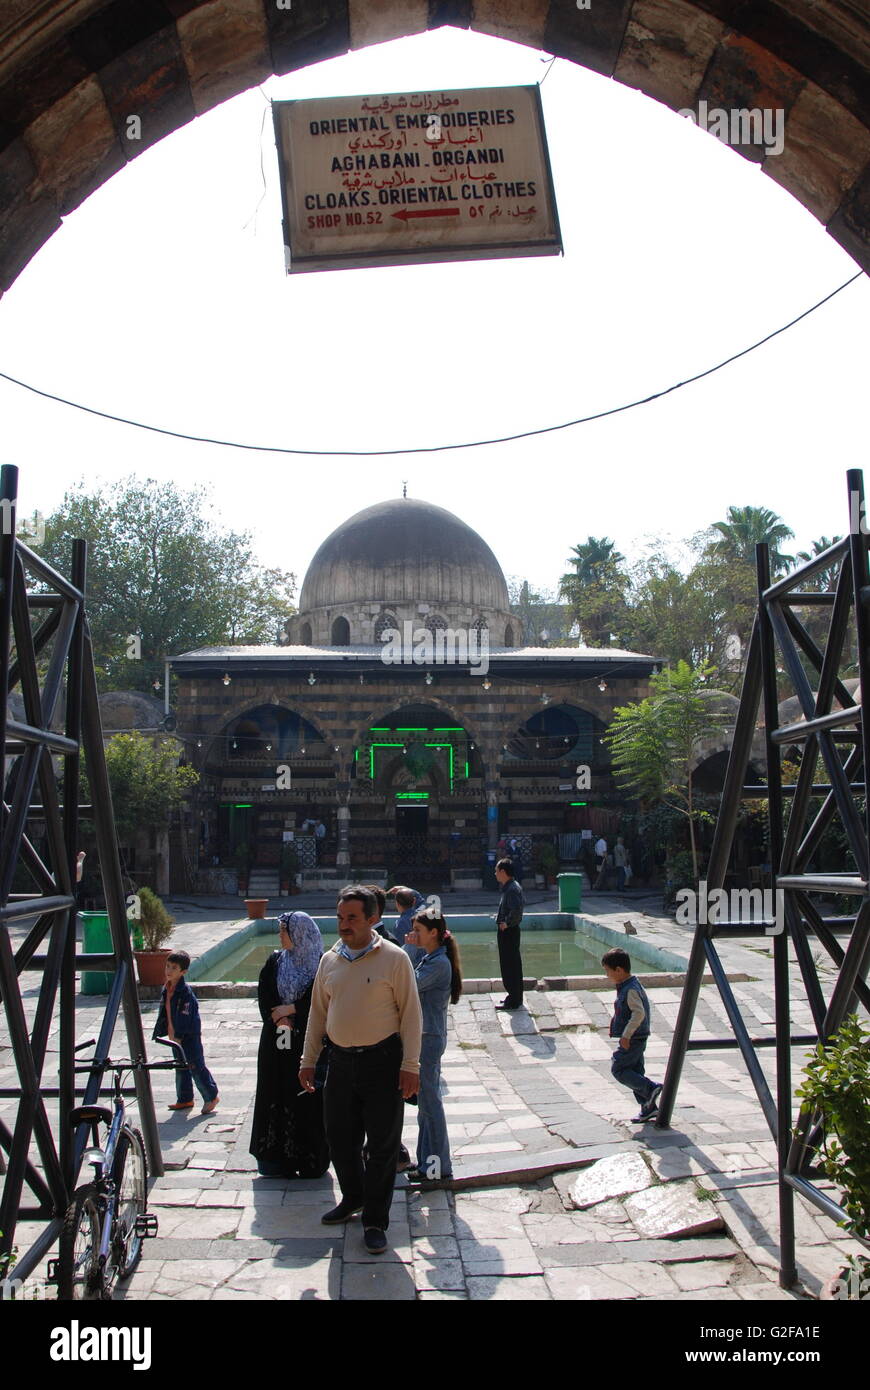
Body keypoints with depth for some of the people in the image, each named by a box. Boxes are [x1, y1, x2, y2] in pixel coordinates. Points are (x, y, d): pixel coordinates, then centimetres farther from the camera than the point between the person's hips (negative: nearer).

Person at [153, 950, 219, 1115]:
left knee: (196, 1067, 0)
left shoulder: (185, 991, -22)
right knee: (181, 1069, 17)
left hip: (189, 1038, -8)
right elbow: (164, 1013, 15)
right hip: (176, 1036, 9)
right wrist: (159, 1033, 15)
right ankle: (185, 1099, 28)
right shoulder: (167, 989, 5)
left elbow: (185, 1016, -23)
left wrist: (178, 1037, -22)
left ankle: (211, 1097, 13)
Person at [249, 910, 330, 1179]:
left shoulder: (320, 965, -5)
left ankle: (309, 1157, 7)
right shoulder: (275, 962, 8)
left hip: (307, 1040, -4)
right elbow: (264, 995, 3)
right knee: (276, 1094, 5)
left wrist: (289, 1009, -11)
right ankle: (278, 1156, 13)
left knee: (307, 1096, -1)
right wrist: (279, 1018, -11)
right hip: (277, 1041, 4)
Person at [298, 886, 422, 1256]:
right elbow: (318, 1013, 14)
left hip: (382, 1061, -5)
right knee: (339, 1138, 14)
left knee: (382, 1145, 4)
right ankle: (353, 1198, 38)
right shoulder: (329, 961, 6)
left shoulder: (394, 958, -8)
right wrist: (307, 1060, 11)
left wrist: (410, 1066, -10)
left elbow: (410, 1013, -7)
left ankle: (375, 1221, 18)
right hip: (340, 1061, 5)